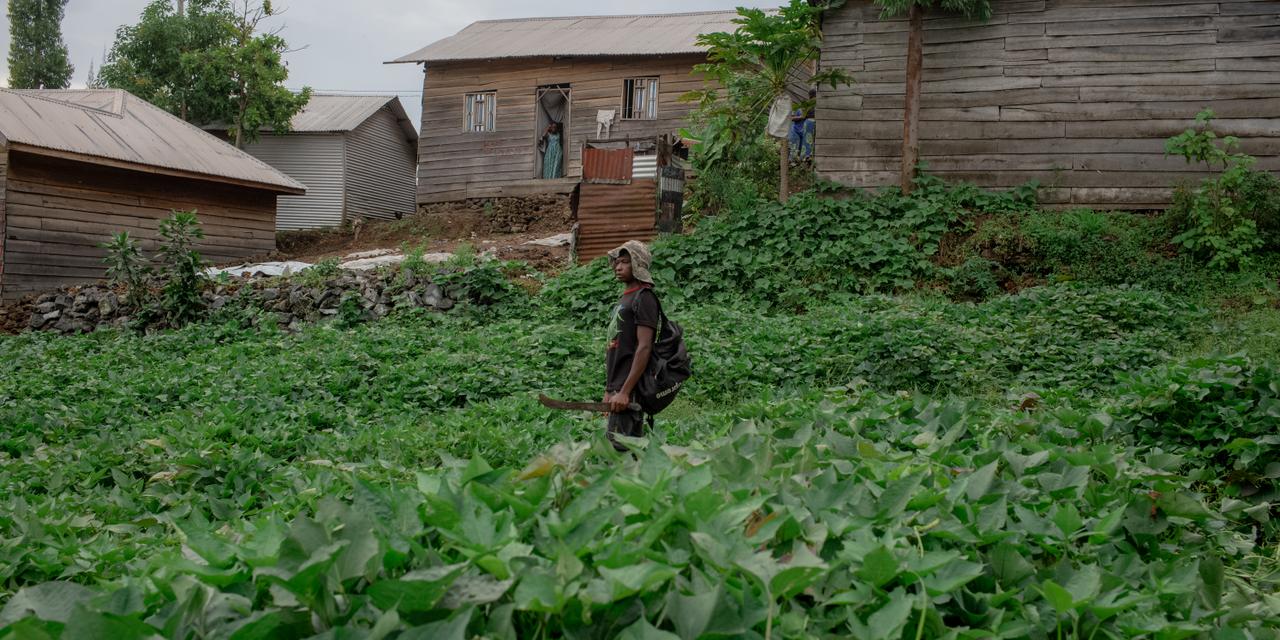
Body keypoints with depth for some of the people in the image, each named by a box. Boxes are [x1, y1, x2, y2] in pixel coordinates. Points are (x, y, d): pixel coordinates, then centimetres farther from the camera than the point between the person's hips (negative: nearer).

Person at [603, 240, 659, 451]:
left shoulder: (644, 298, -9)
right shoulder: (624, 299, 19)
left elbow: (644, 347, -17)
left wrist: (624, 392, -22)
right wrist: (609, 390, 18)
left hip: (630, 390, -9)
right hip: (618, 388, 9)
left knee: (617, 447, -14)